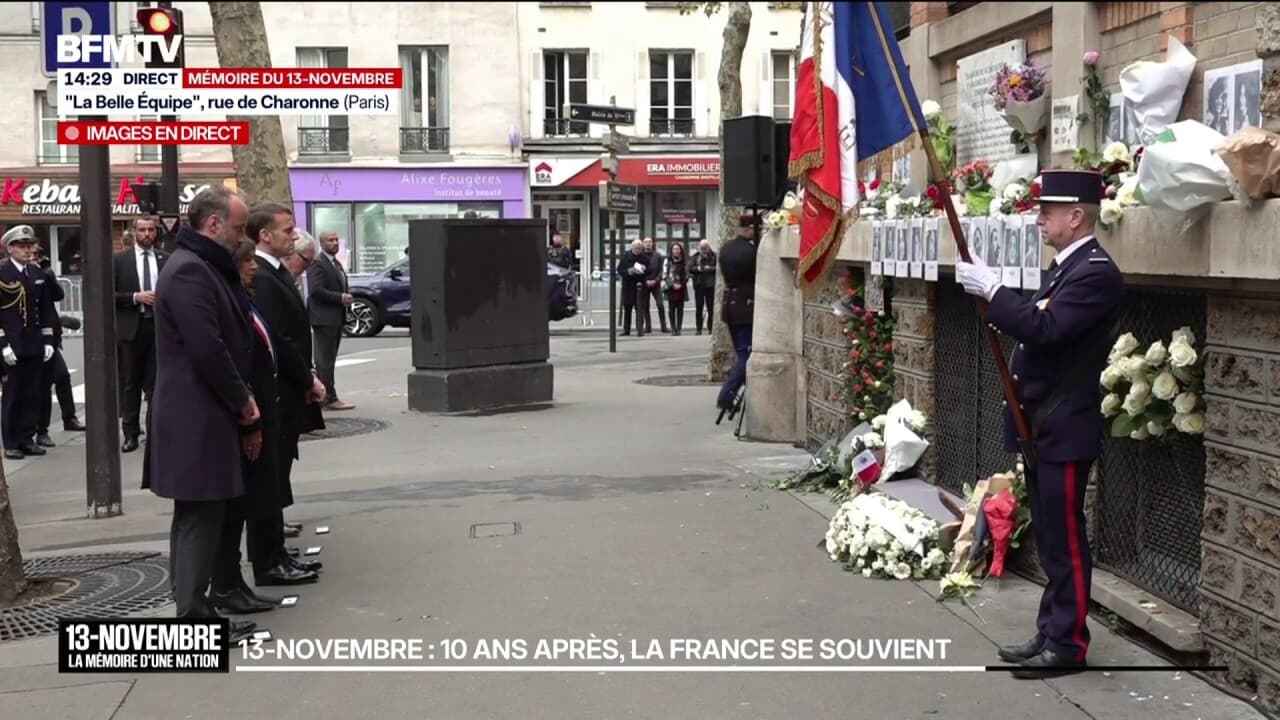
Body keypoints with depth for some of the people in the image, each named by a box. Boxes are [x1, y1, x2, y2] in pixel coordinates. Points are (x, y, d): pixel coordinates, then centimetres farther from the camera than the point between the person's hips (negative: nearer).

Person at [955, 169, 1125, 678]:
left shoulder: (1095, 272, -16)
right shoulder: (1066, 267, 15)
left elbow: (1043, 330, -27)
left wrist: (992, 288, -21)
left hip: (1063, 429, -10)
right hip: (1041, 425, 10)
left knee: (1065, 538, -2)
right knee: (1049, 537, 15)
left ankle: (1068, 644, 7)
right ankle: (1051, 631, 24)